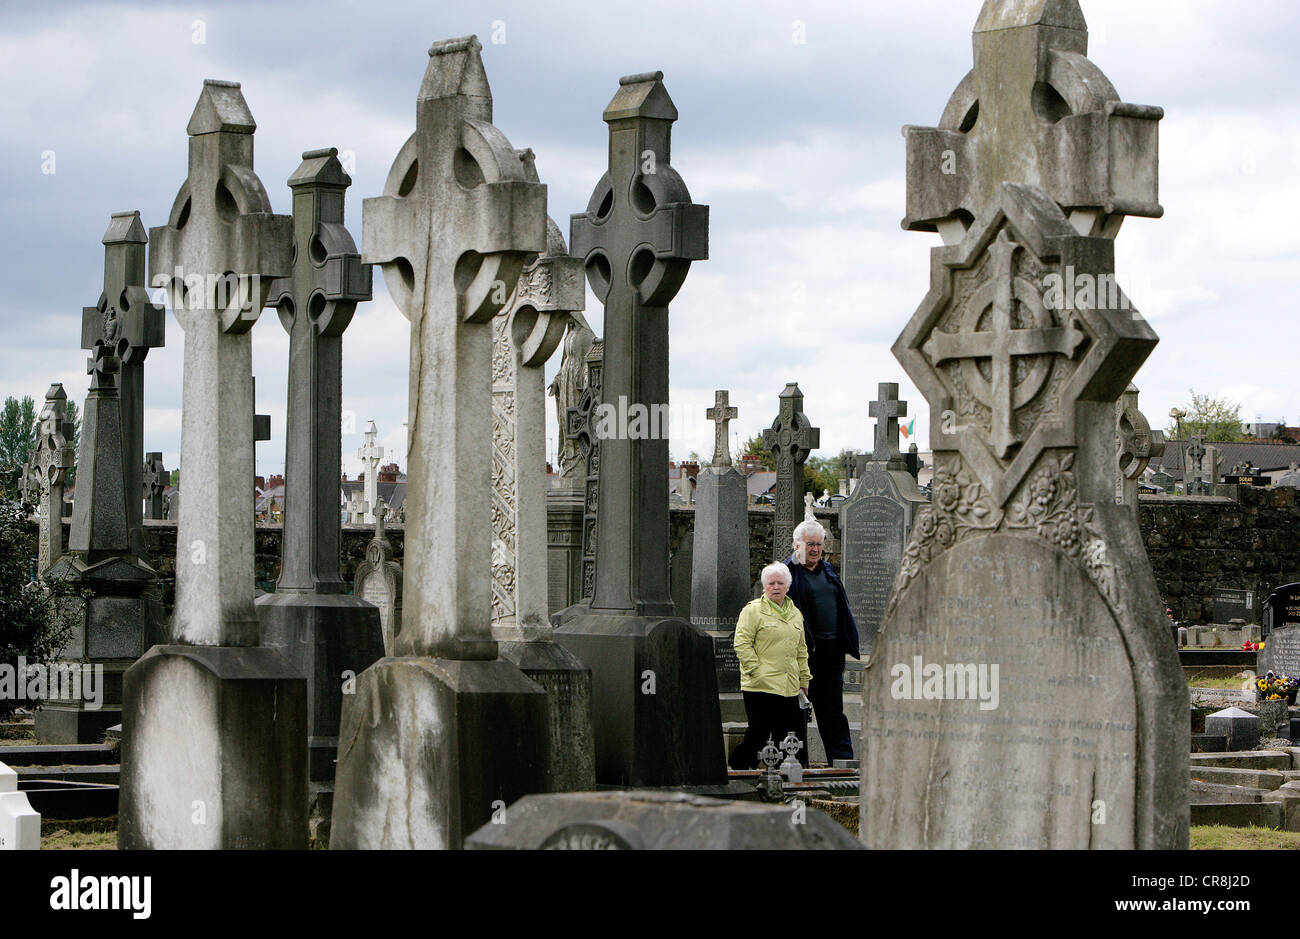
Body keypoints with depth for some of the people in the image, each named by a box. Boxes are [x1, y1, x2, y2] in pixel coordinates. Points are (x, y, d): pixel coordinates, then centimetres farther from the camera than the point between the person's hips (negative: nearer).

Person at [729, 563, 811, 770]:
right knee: (759, 732, -6)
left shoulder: (795, 614, 18)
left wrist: (804, 680, 19)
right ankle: (738, 766, 7)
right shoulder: (753, 611, -2)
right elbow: (742, 644, -8)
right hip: (761, 687, -6)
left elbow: (801, 650, 25)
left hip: (789, 688, 6)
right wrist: (757, 671, -13)